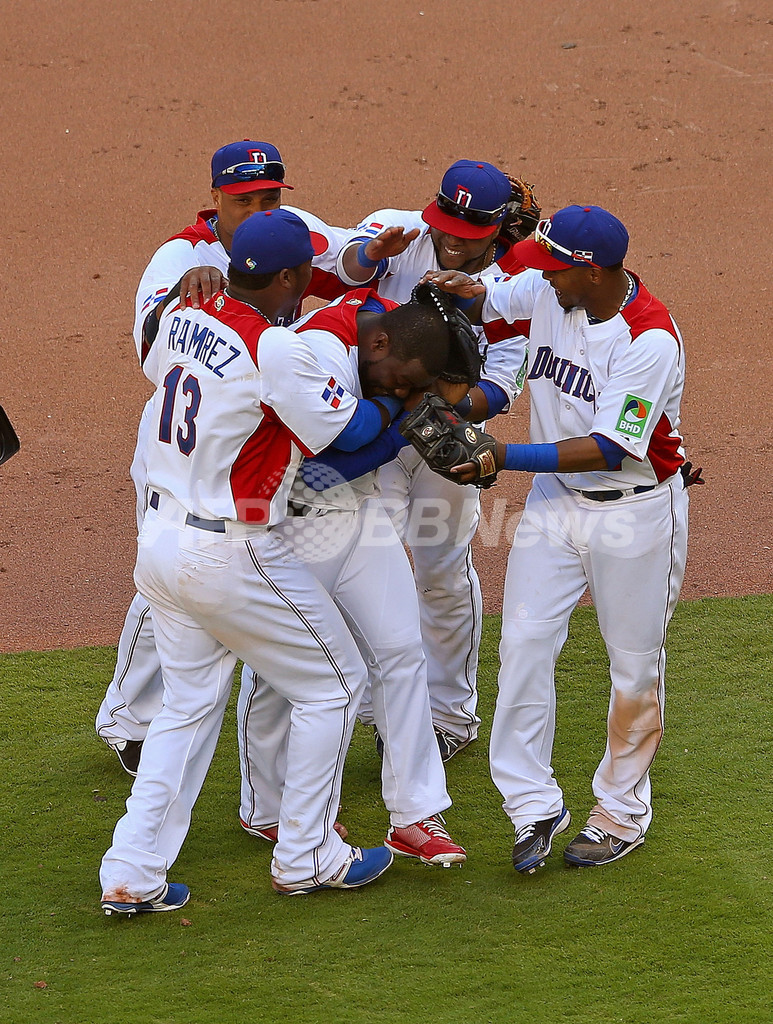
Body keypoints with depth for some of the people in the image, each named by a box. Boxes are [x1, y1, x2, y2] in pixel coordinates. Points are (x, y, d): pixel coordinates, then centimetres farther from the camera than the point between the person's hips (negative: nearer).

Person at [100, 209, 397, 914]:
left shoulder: (180, 319, 2)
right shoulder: (274, 349, -21)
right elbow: (344, 431, -11)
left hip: (160, 541, 8)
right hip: (231, 556, -8)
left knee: (190, 704, 18)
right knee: (333, 683, 11)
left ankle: (131, 876, 13)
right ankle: (305, 857, 18)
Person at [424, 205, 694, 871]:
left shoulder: (651, 340, -27)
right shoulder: (547, 291, -8)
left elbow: (610, 449, -30)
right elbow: (479, 297, 8)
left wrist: (507, 457, -36)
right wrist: (464, 289, -18)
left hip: (635, 510, -6)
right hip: (555, 498, 6)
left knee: (635, 666, 7)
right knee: (524, 646, -2)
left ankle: (623, 813, 23)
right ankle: (535, 808, 7)